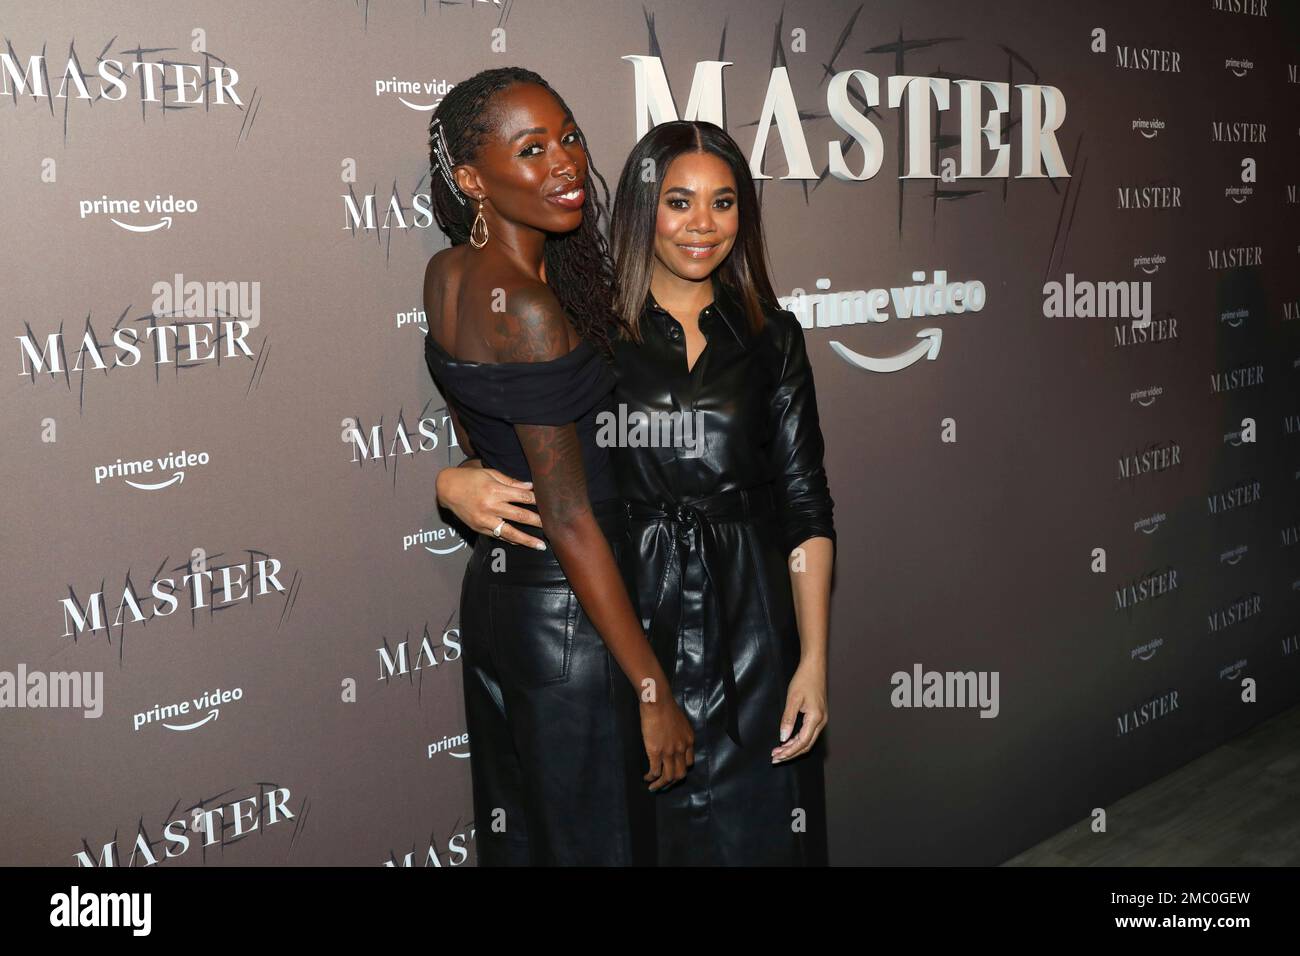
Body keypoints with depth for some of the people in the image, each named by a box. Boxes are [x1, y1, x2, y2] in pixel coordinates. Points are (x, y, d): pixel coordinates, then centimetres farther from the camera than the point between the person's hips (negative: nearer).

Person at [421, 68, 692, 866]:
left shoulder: (448, 273, 3)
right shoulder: (529, 308, -23)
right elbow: (571, 520, -23)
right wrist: (653, 691, -18)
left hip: (494, 583, 9)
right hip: (566, 612, -9)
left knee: (512, 834, 22)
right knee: (590, 841, 7)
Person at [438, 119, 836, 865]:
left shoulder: (772, 337, 6)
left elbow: (807, 505, 3)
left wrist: (813, 660, -3)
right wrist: (455, 482, -26)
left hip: (750, 636, 2)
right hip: (626, 629, -1)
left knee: (751, 833, 9)